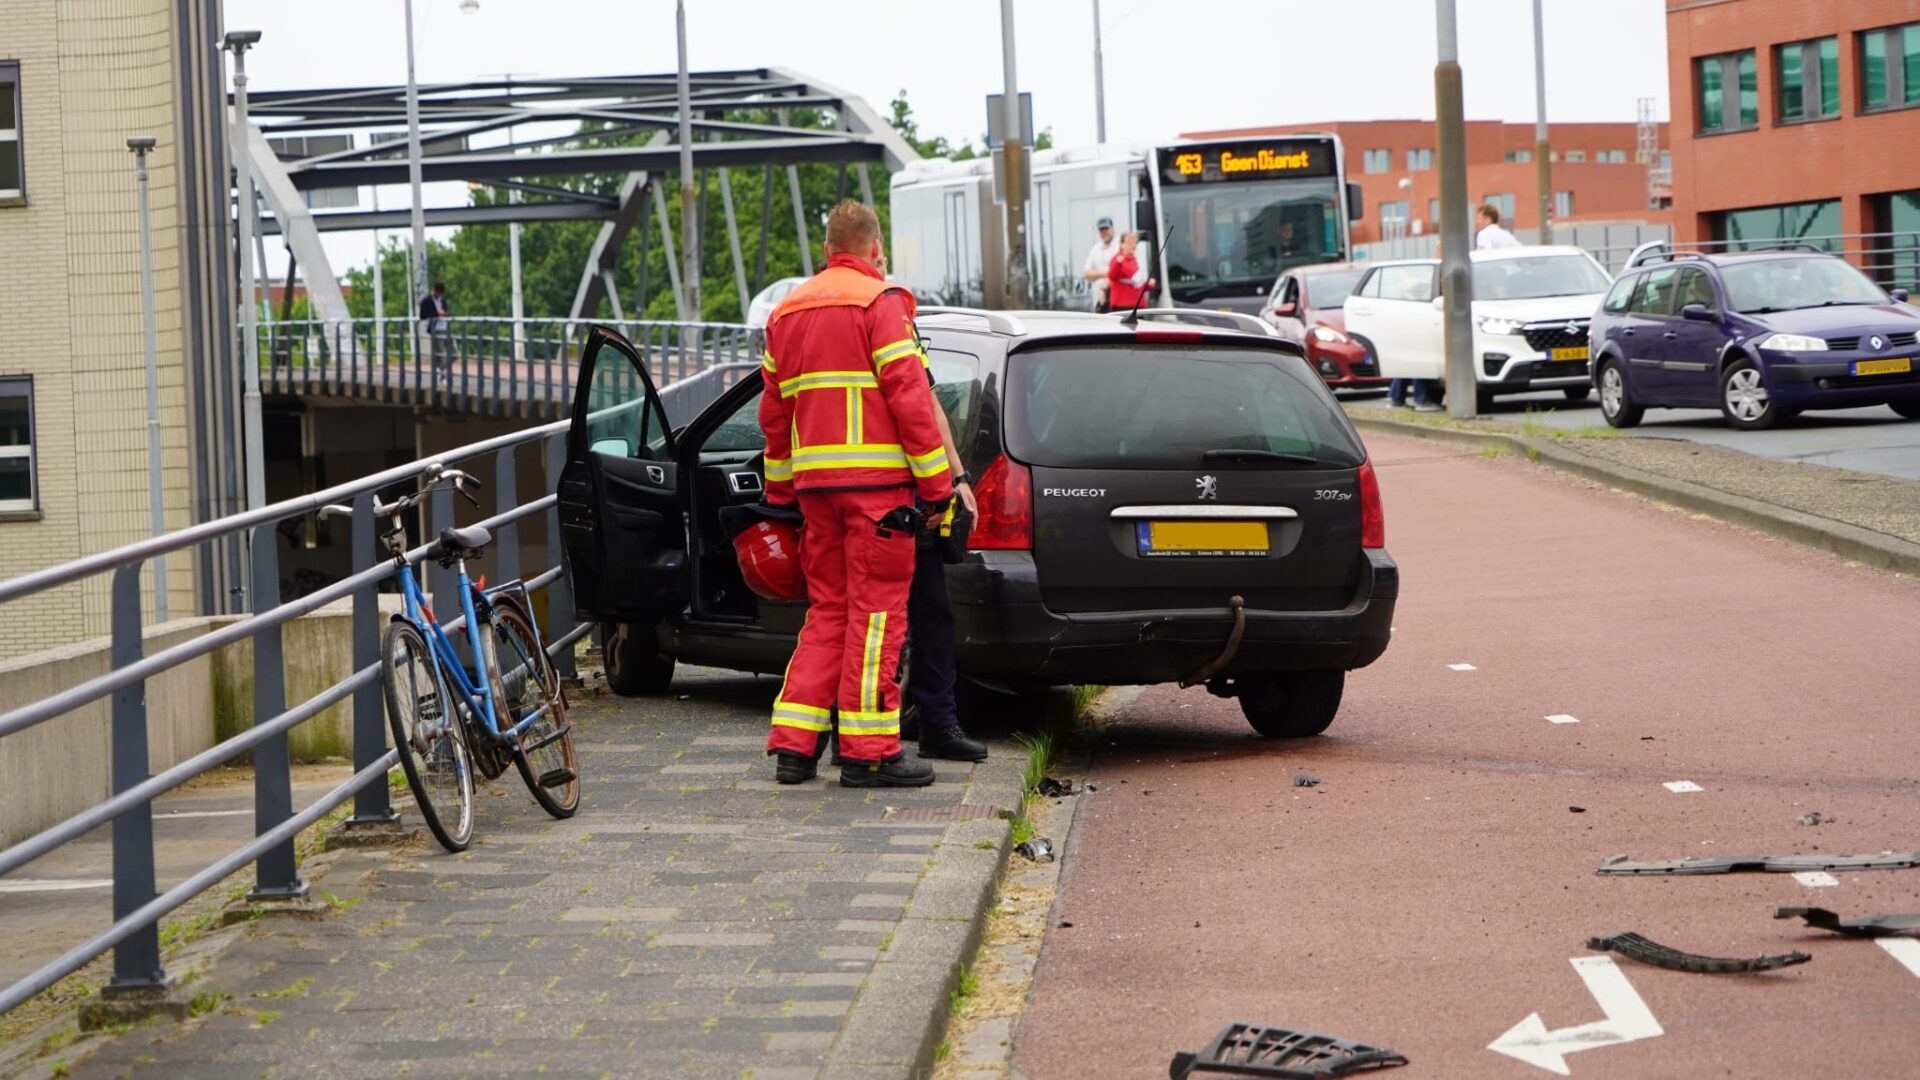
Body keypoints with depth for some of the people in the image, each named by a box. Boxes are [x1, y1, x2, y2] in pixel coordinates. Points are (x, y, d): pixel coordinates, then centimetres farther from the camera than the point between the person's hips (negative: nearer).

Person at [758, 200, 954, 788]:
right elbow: (910, 396, -12)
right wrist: (935, 481, -9)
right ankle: (868, 751, -3)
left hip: (814, 482, 7)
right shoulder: (879, 303, -6)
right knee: (876, 612, -3)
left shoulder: (787, 311, 17)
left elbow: (774, 411, 20)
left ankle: (793, 744, 10)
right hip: (876, 480, -7)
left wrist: (780, 491, 25)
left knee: (827, 610, 13)